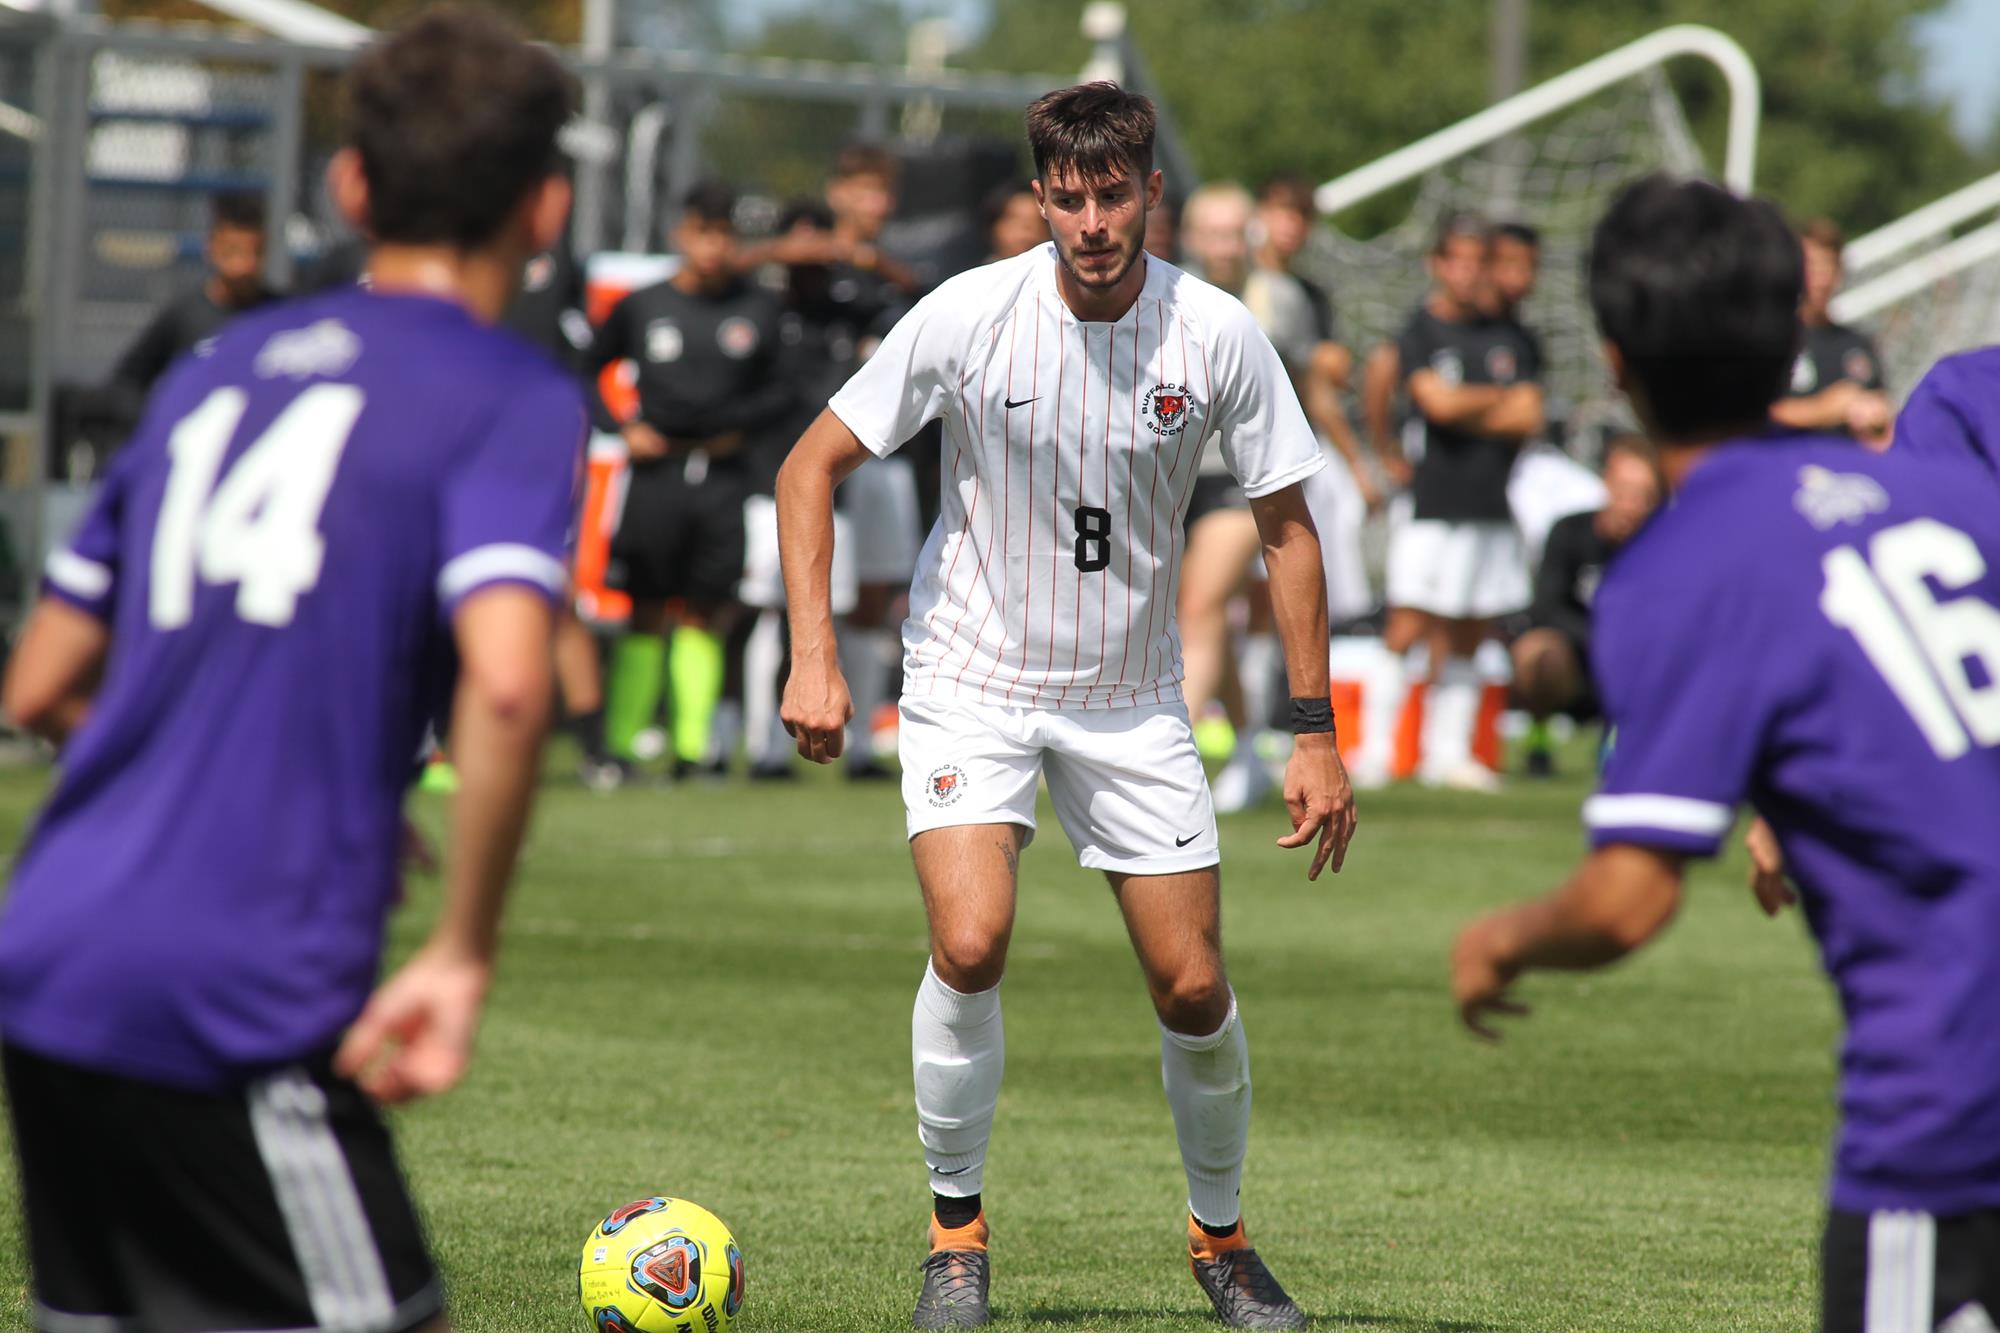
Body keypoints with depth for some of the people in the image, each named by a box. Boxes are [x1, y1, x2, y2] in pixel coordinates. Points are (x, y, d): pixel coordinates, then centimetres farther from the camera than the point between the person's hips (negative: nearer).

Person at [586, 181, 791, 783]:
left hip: (722, 478, 1)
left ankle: (691, 749, 1)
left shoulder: (759, 309, 7)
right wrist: (621, 428, 1)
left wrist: (732, 423, -6)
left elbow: (783, 391, 10)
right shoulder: (642, 307, 5)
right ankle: (620, 747, 3)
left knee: (705, 613, 0)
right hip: (656, 475, -1)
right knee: (647, 612, -1)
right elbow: (584, 371, 15)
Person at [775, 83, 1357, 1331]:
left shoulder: (1218, 335, -12)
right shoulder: (970, 314, -16)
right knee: (972, 943, -22)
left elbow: (1286, 527, -1)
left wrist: (1316, 734, -4)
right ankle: (957, 1229, -3)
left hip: (1132, 700, 2)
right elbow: (812, 467, -7)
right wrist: (814, 656, -17)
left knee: (1194, 989, 0)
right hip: (973, 679, -2)